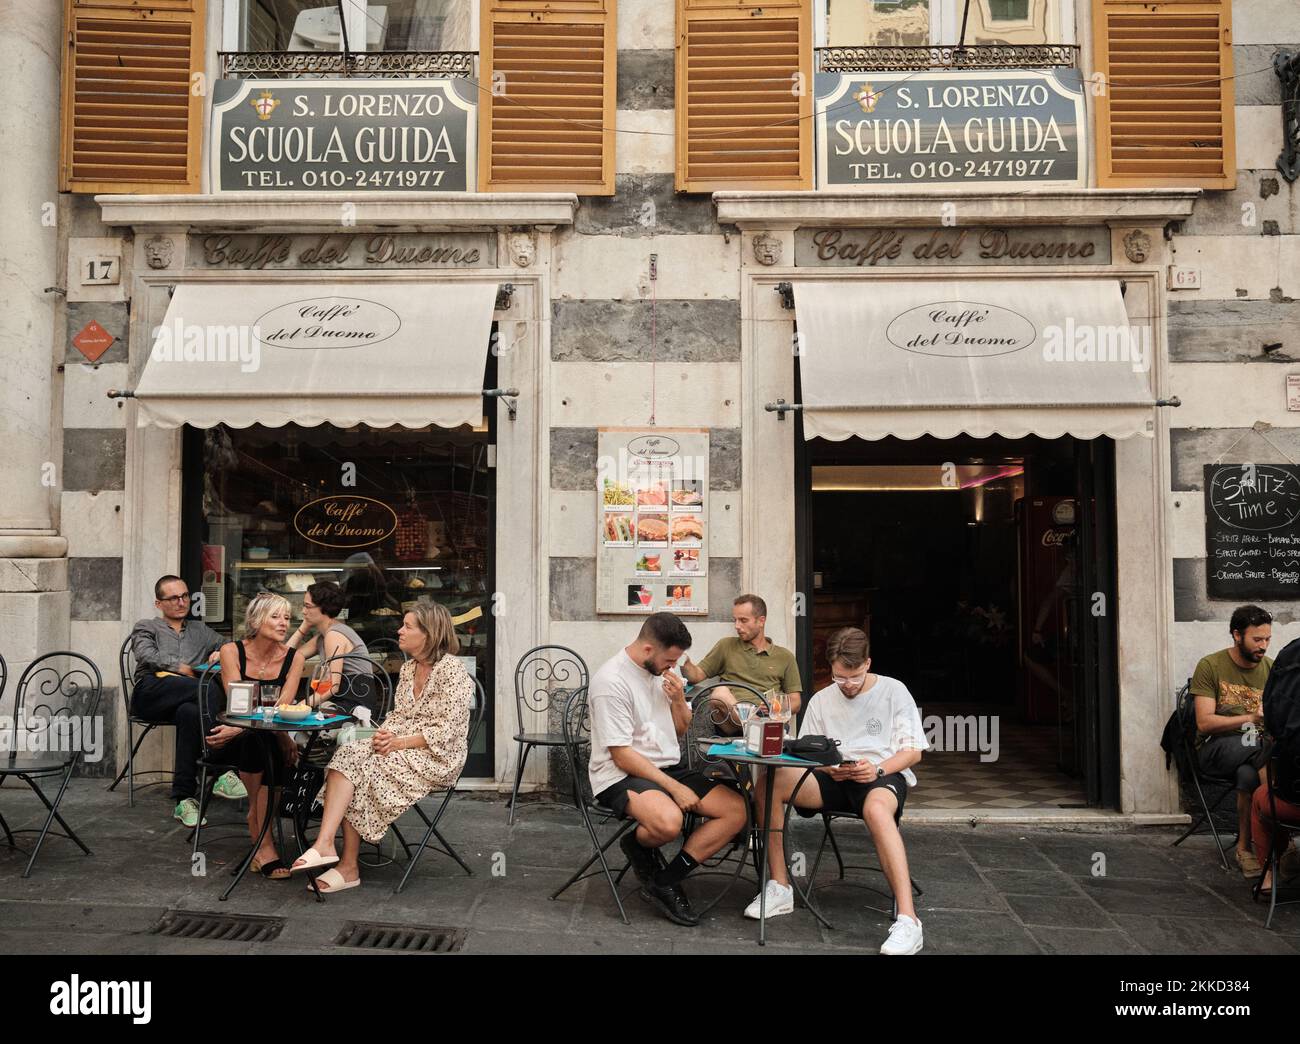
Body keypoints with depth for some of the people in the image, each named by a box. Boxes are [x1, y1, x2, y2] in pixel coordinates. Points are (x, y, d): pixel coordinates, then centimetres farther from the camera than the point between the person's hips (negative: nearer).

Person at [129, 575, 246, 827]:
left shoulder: (200, 630, 35)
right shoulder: (146, 627, 25)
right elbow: (148, 656, 3)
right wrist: (183, 669, -8)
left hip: (188, 698, 2)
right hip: (151, 691, -2)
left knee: (190, 712, -39)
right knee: (210, 691, -35)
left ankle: (184, 799, -38)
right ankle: (219, 772, -40)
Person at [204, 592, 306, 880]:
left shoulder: (293, 658, -2)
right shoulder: (232, 651, -6)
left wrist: (239, 728, -31)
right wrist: (283, 736, -27)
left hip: (268, 738, 1)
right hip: (230, 734, -1)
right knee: (257, 740, -33)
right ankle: (264, 842, -25)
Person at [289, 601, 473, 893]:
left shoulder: (452, 670, -11)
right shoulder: (408, 669, 15)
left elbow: (446, 731, -16)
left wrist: (399, 742, -18)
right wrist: (384, 735, -3)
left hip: (437, 757, -7)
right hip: (399, 747, 7)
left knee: (361, 769, -24)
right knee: (347, 755, -19)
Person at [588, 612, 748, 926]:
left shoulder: (662, 671, 9)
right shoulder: (611, 681, -16)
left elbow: (681, 730, 19)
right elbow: (622, 756, -18)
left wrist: (679, 700, -3)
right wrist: (675, 788, -21)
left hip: (668, 768, 9)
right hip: (621, 775, -8)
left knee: (736, 809, -9)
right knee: (668, 821, -38)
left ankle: (666, 880, -6)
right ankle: (638, 848, -2)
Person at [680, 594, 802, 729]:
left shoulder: (785, 657, 20)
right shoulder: (726, 646, 21)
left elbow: (795, 703, 15)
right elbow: (696, 676, 15)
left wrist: (777, 709, -8)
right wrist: (685, 663, -8)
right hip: (731, 716, 1)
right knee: (720, 692, -33)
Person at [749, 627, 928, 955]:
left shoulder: (894, 691, 4)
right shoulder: (821, 700, 14)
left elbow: (913, 752, 1)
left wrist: (878, 769, -18)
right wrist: (830, 769, -11)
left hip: (884, 775, -3)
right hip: (832, 780, 4)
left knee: (876, 808, -43)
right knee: (769, 784, -25)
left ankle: (908, 920, -45)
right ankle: (780, 888, -16)